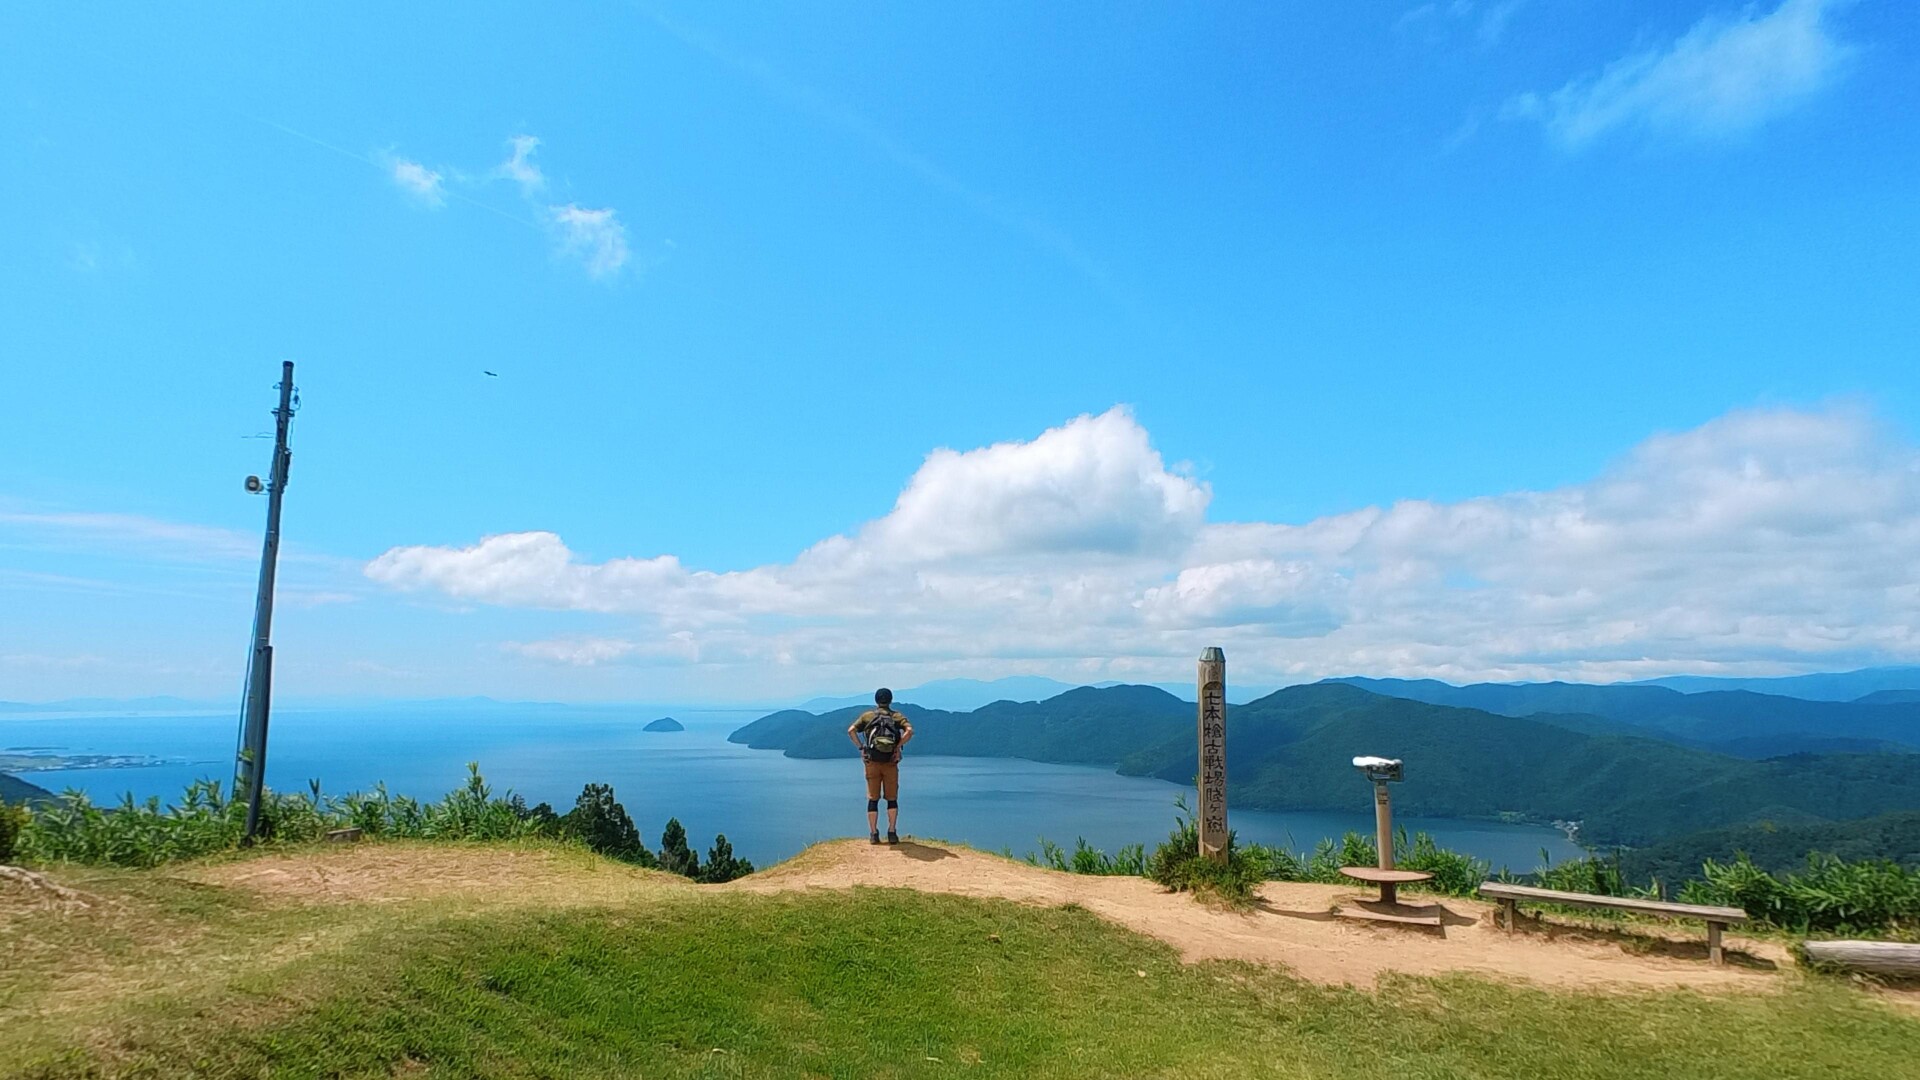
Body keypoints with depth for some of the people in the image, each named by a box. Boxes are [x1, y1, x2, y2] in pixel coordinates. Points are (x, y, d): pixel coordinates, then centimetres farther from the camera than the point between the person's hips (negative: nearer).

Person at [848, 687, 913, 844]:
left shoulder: (867, 716, 8)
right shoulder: (897, 716, 6)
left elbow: (851, 730, -3)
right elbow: (909, 730, -12)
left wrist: (860, 747, 0)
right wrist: (898, 746, -7)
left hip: (872, 762, 1)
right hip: (890, 762, 0)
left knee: (873, 799, 8)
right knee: (892, 799, 8)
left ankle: (873, 834, 7)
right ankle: (892, 833, 4)